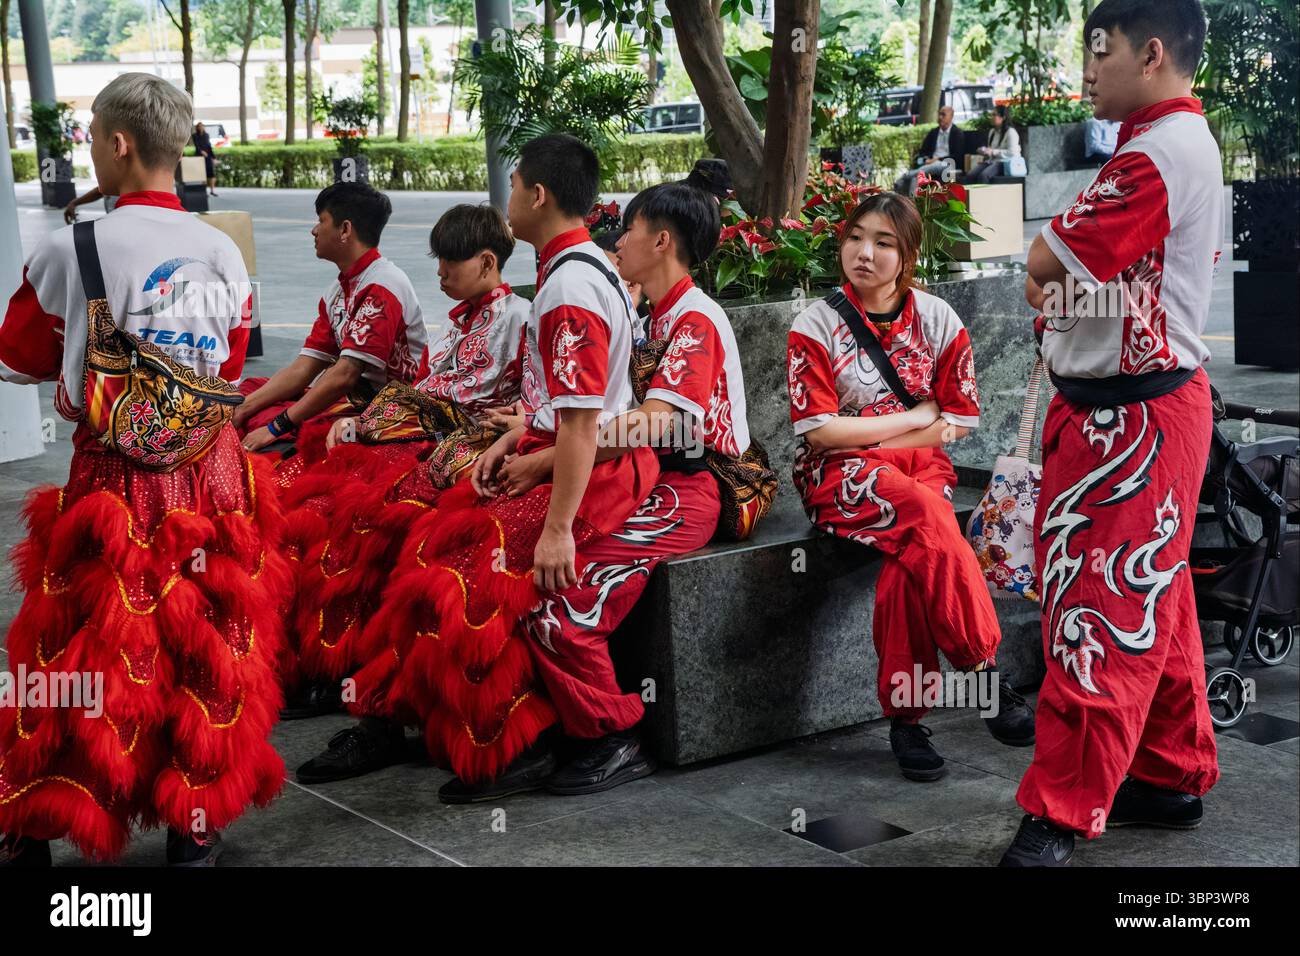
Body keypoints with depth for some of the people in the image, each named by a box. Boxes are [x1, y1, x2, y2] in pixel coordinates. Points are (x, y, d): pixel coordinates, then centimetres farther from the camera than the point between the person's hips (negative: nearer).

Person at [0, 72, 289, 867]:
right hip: (212, 480, 3)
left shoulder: (74, 249, -12)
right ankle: (196, 824, 25)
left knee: (81, 656, 7)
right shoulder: (224, 253, -1)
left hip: (114, 483, -3)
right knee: (205, 649, 14)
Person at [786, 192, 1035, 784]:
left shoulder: (937, 320, 6)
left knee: (909, 556, -33)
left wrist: (873, 441, -6)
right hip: (839, 474, -2)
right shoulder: (815, 325, -2)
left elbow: (959, 420, 5)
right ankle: (987, 676, -32)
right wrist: (917, 415, -6)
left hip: (918, 466, 3)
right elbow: (820, 429, -9)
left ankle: (904, 717, -25)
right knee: (927, 517, -35)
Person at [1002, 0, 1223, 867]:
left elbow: (1043, 264, -19)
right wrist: (1061, 285, 0)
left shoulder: (1161, 155, -19)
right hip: (1133, 409, 11)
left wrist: (1051, 255, 2)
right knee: (1150, 602, 17)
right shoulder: (1187, 141, 15)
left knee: (1103, 610, -7)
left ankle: (1063, 814, -2)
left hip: (1131, 420, -11)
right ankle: (1173, 778, 28)